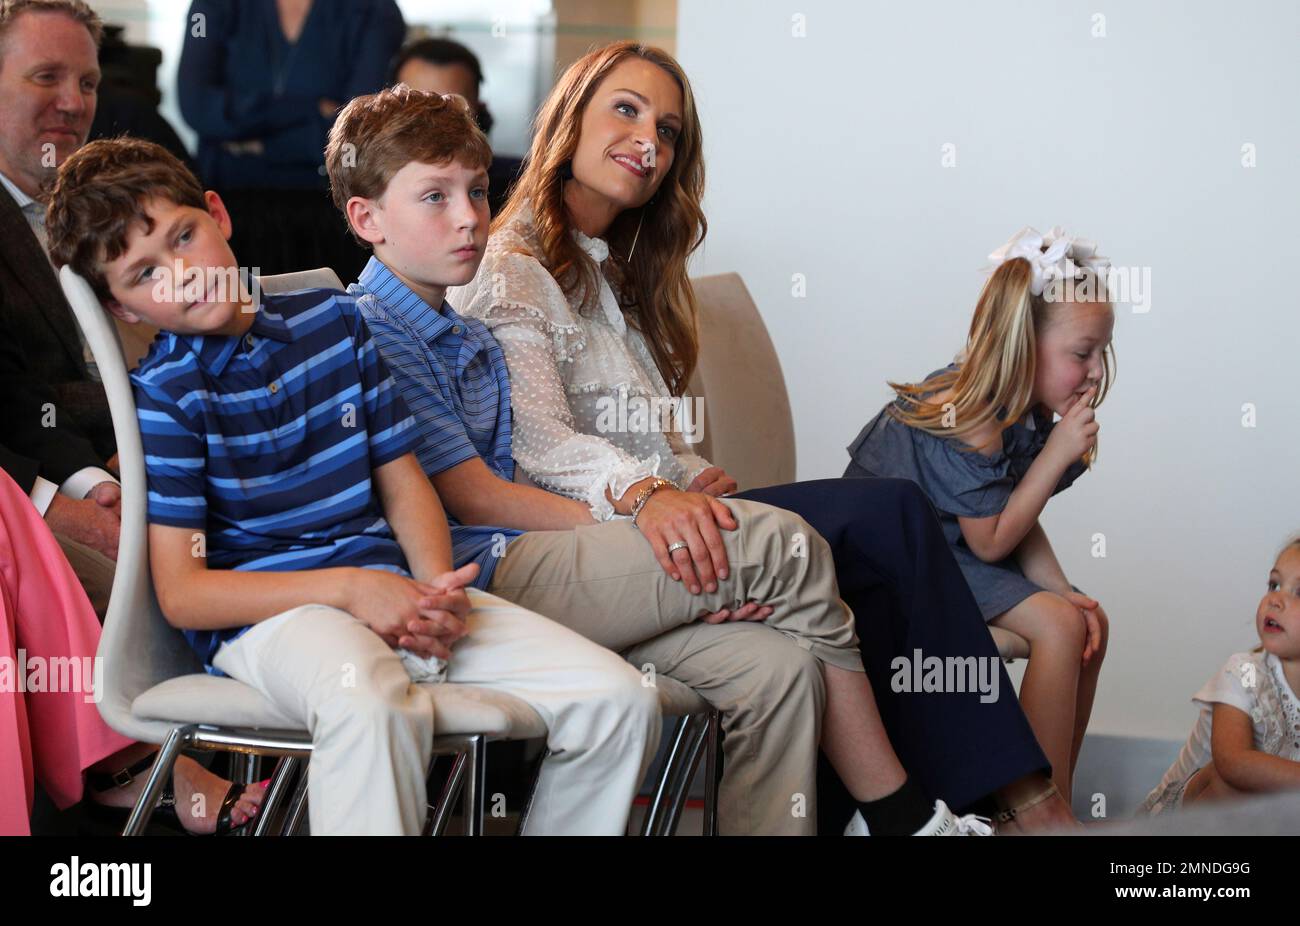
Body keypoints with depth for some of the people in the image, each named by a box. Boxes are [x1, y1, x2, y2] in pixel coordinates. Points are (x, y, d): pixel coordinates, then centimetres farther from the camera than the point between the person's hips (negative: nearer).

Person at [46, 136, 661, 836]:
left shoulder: (333, 320, 13)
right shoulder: (162, 394, -4)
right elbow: (180, 592, -8)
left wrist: (438, 589, -4)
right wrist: (349, 588, -16)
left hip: (389, 589, 6)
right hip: (266, 614, -6)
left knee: (619, 700, -9)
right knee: (373, 707, -42)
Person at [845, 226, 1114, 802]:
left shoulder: (1025, 410, 3)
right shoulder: (967, 421, -26)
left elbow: (1018, 522, 7)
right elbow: (991, 540, -22)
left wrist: (1064, 591, -7)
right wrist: (1057, 456, -21)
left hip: (955, 551, 10)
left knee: (1086, 623, 2)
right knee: (1058, 627, -21)